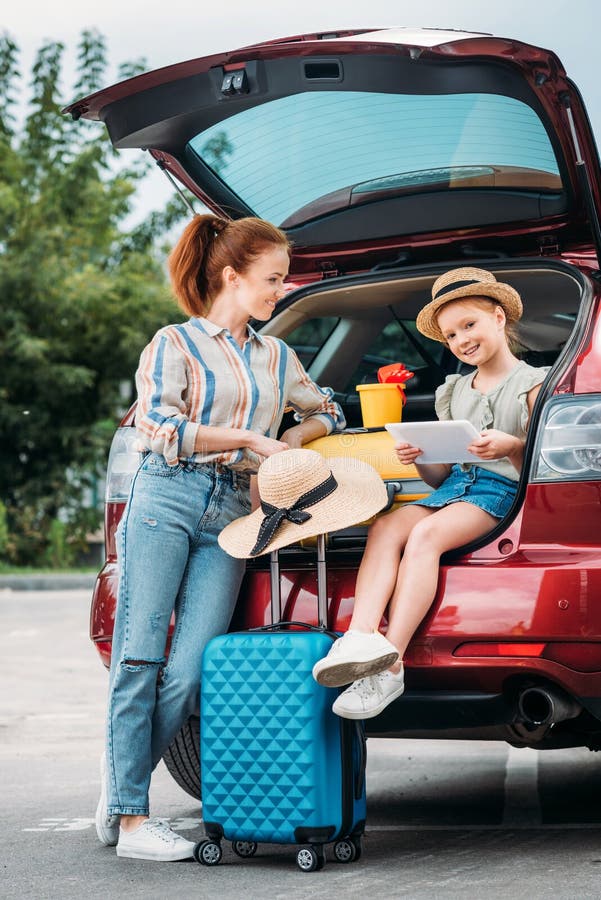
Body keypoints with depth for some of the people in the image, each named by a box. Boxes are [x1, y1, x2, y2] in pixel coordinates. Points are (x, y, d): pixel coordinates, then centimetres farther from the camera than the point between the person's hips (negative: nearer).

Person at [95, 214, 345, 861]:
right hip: (166, 499, -4)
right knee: (139, 659, -9)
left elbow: (327, 410, 34)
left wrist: (289, 442, 14)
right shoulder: (174, 344, 8)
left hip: (231, 515, 4)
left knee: (187, 674, -10)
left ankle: (120, 785, 9)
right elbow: (159, 428, -4)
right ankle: (131, 819, -5)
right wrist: (247, 438, -7)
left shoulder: (277, 357, 22)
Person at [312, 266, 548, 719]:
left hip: (501, 491, -6)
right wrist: (420, 460, 0)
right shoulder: (454, 392, 23)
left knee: (425, 534, -33)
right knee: (386, 527, -25)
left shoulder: (532, 384, 4)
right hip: (453, 488, 6)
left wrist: (513, 446, -21)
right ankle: (361, 636, -45)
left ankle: (391, 664, -41)